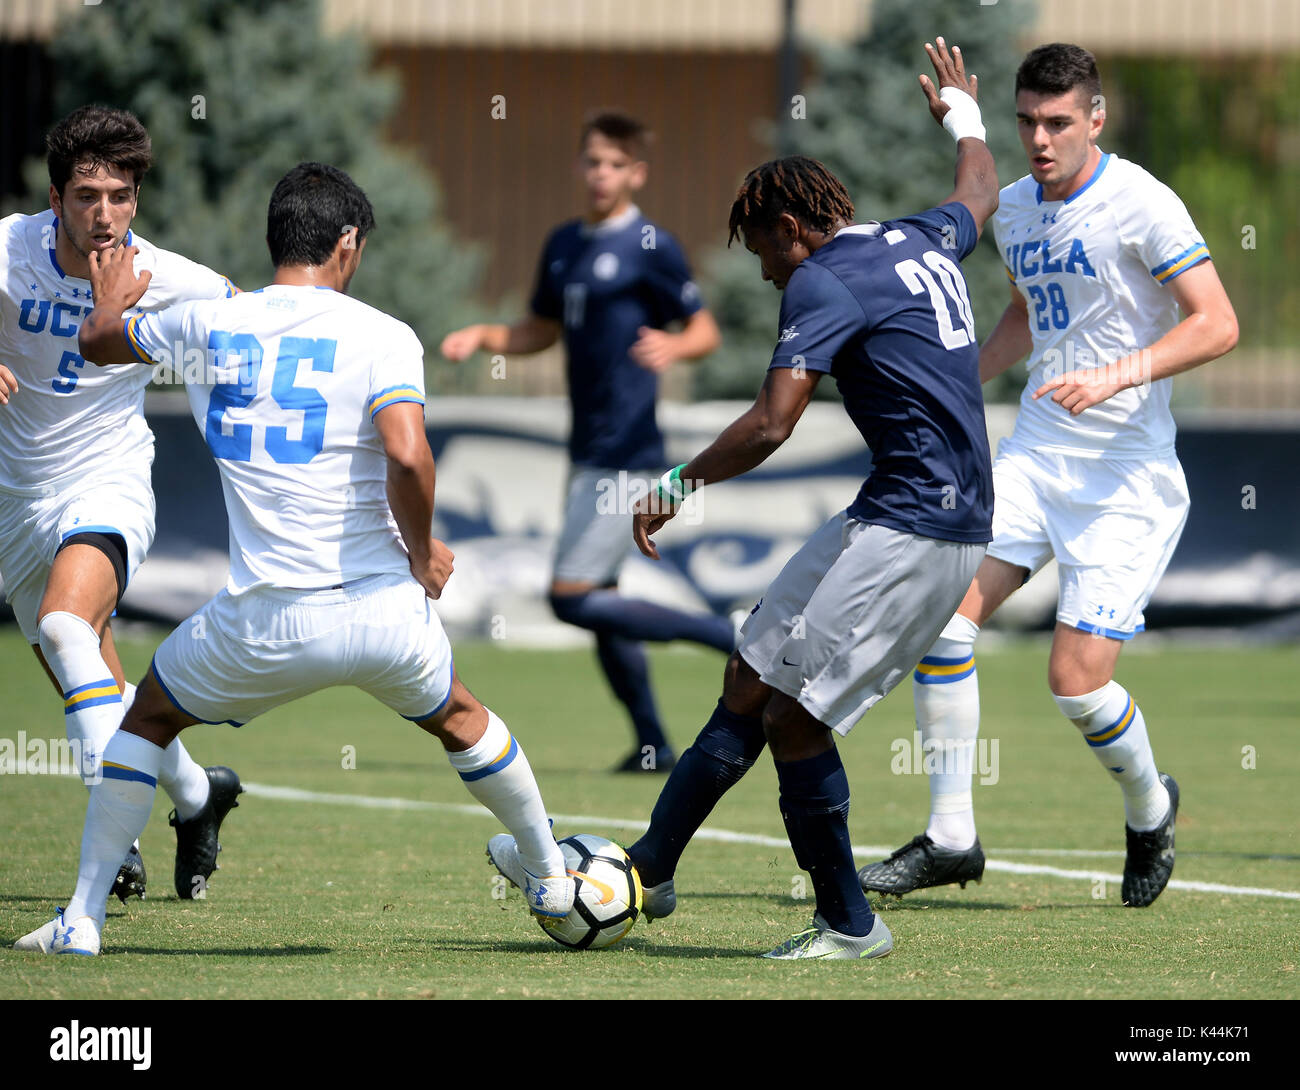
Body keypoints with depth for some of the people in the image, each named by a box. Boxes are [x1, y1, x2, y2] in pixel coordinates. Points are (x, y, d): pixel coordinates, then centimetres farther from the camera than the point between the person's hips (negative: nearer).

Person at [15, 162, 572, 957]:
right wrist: (422, 556, -3)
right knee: (458, 717, 31)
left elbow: (99, 343, 24)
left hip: (265, 622, 0)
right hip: (381, 611, 0)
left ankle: (82, 919, 17)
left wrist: (112, 297, 48)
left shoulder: (207, 324, 5)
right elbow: (407, 454, -21)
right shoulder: (383, 336, -4)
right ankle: (550, 879, 46)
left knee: (149, 716, 25)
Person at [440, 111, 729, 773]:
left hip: (627, 455, -8)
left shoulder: (651, 248, -8)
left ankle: (728, 635, -8)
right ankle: (653, 746, 17)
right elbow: (543, 330, 24)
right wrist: (482, 336, 7)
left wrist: (673, 346, -26)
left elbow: (706, 332, -4)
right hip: (588, 450, 8)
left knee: (572, 597, -13)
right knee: (598, 603, 9)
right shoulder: (564, 245, 14)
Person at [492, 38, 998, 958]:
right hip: (955, 522, 10)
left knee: (790, 714, -8)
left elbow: (771, 423, -20)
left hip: (912, 528, -10)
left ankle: (850, 925, 0)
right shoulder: (925, 242, 15)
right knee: (752, 683, 11)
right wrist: (963, 115, 59)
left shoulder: (826, 280, -11)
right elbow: (981, 195, 40)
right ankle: (649, 869, 13)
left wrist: (679, 488, -8)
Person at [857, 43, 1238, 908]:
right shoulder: (1016, 209, 10)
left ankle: (1150, 808, 21)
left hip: (1126, 476, -6)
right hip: (1035, 453, 7)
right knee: (946, 613, -11)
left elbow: (1217, 325, -16)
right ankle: (950, 836, -1)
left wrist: (1116, 376, -26)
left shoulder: (1140, 205, -13)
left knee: (1078, 680, -11)